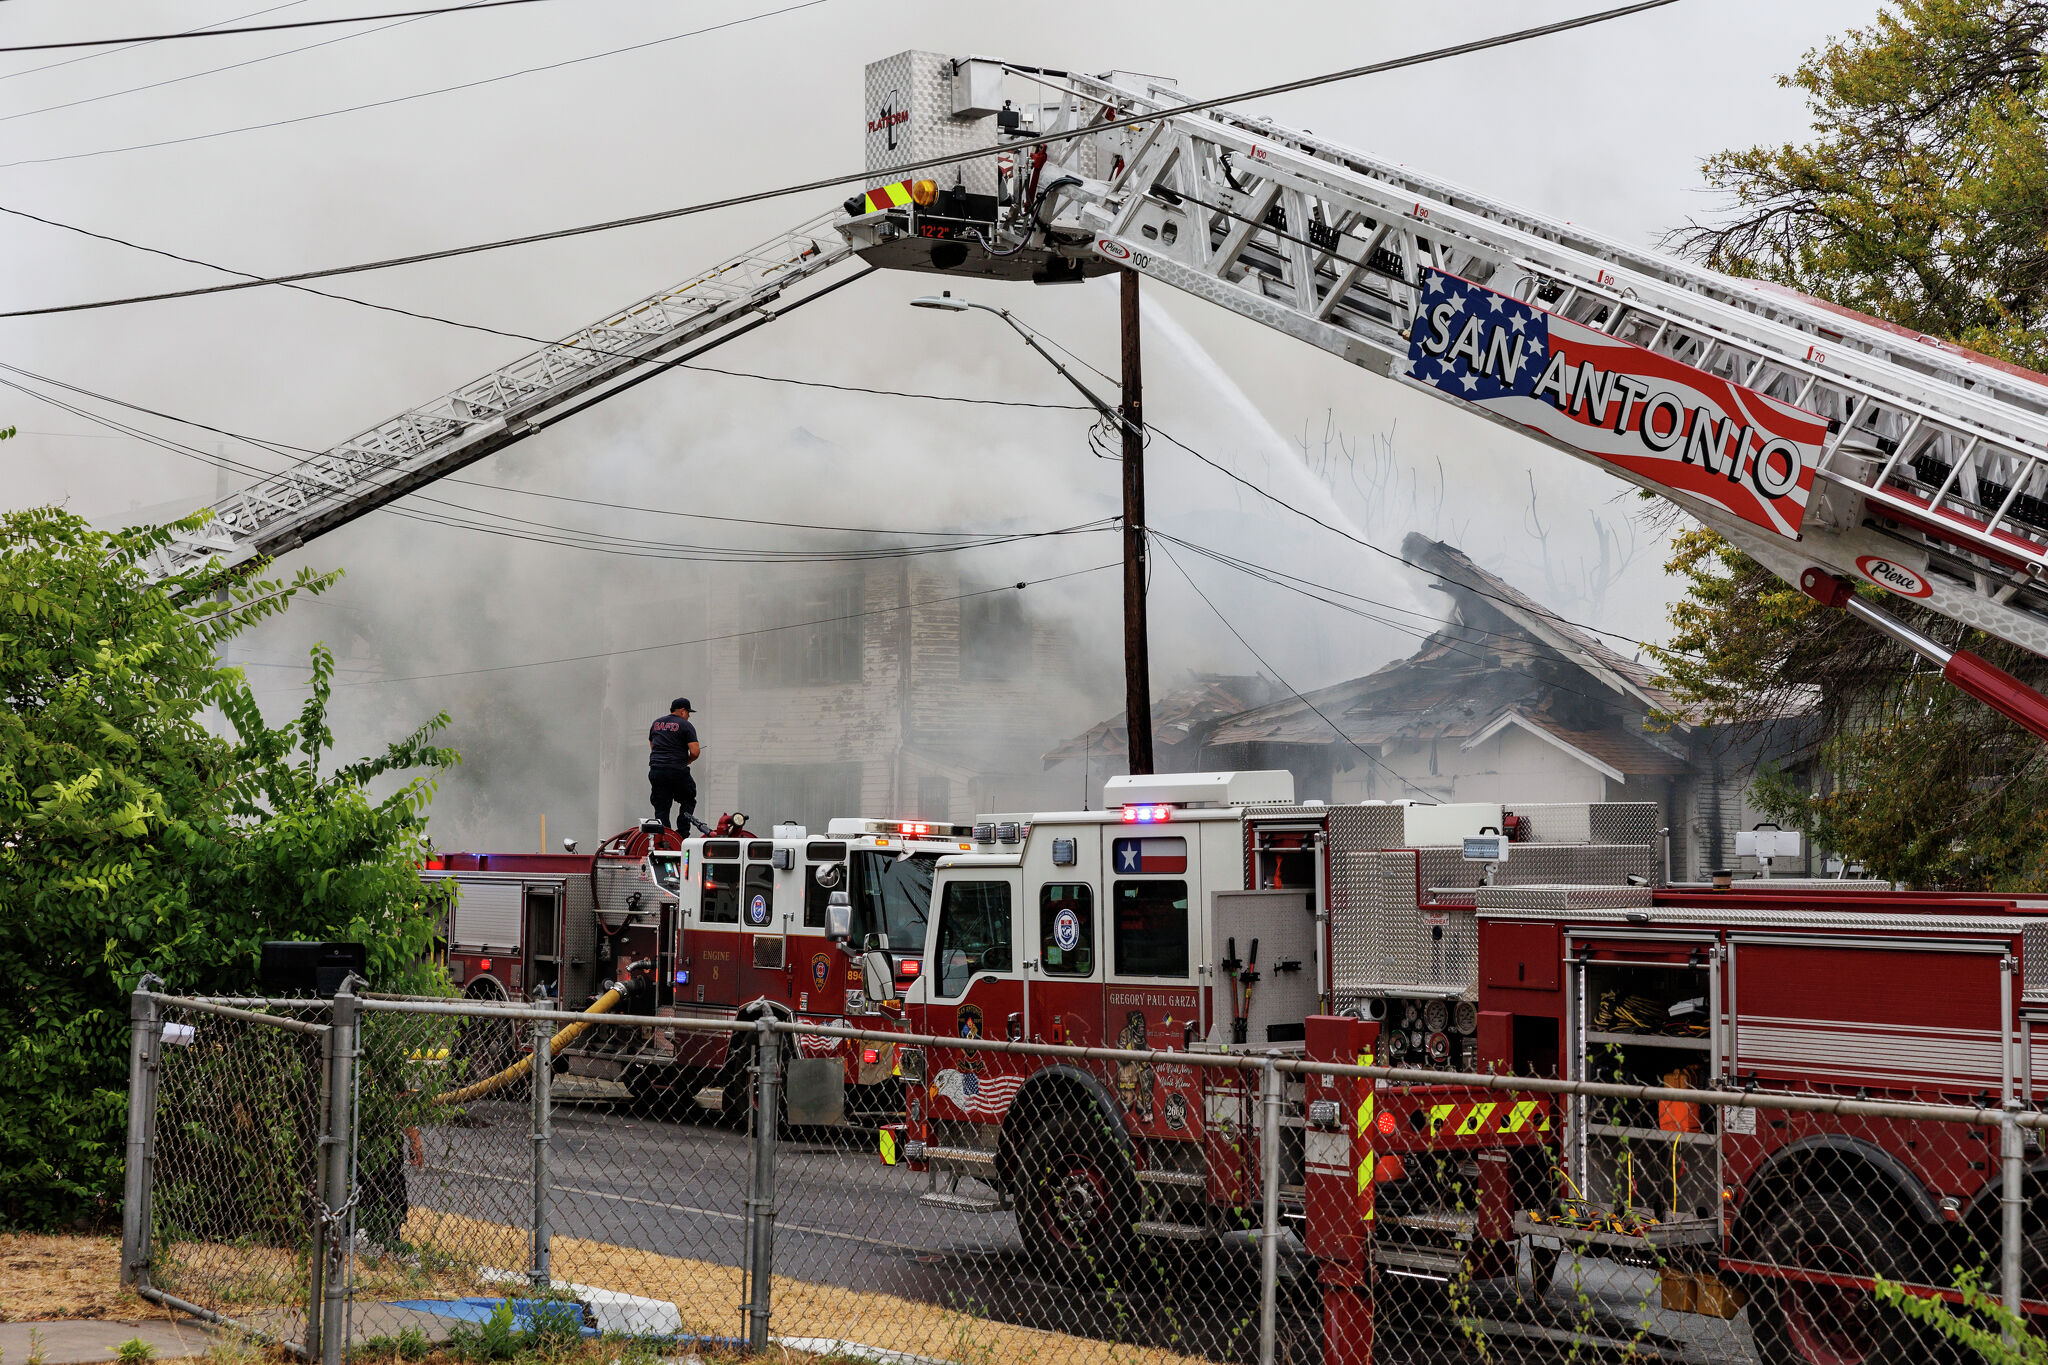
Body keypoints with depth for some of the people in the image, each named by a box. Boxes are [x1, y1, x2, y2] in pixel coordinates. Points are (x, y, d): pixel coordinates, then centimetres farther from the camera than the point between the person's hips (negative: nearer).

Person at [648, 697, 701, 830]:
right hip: (677, 771, -5)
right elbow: (695, 752, -11)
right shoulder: (686, 725, -3)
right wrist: (687, 761, 8)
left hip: (655, 769, 5)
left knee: (661, 808, 7)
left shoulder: (656, 723, 16)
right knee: (688, 801, 13)